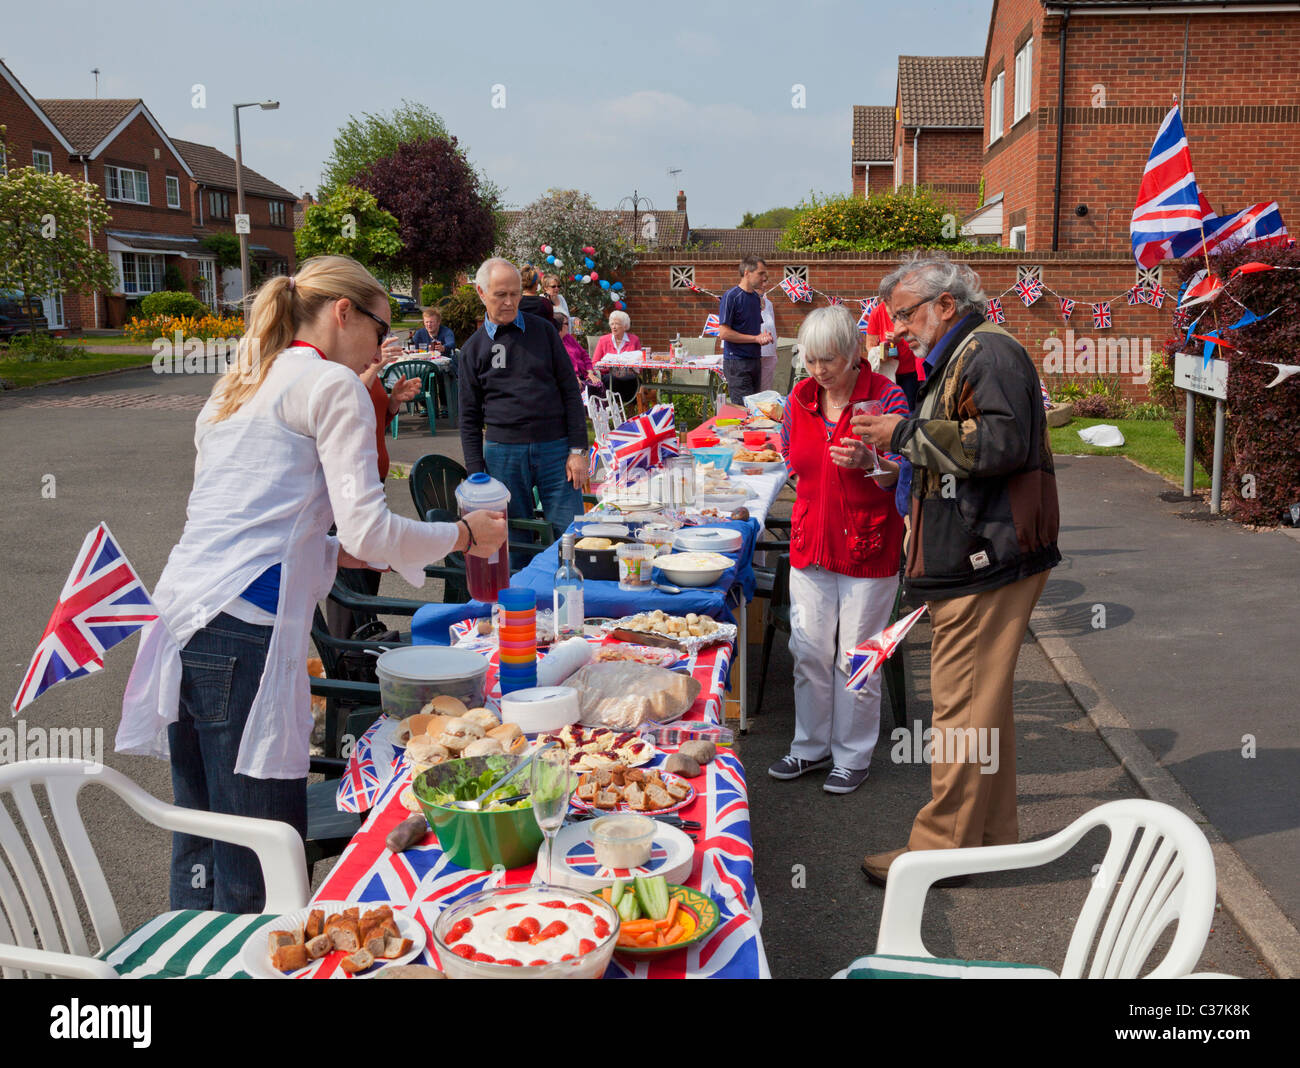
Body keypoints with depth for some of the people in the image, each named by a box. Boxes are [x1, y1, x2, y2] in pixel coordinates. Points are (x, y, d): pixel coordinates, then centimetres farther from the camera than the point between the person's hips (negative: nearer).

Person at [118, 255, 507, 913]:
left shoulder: (232, 392, 25)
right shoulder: (333, 385, 0)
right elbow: (368, 530, -8)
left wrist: (339, 553, 24)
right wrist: (463, 534, 7)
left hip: (181, 621, 9)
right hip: (244, 635, -9)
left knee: (200, 857, 15)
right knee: (257, 881, -3)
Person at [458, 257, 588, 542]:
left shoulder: (543, 330, 6)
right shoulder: (472, 349, 7)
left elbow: (570, 390, 5)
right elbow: (469, 418, 9)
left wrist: (578, 450, -3)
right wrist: (477, 475, 1)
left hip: (554, 449, 0)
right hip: (502, 452, 0)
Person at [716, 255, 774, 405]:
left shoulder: (756, 297, 14)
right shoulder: (731, 296, -11)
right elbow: (724, 333, -16)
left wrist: (764, 337, 1)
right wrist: (756, 338, -13)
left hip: (754, 360, 8)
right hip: (736, 363, -8)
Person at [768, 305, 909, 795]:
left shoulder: (886, 396, -10)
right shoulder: (799, 399, 5)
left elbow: (902, 475, -12)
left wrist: (868, 462, -30)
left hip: (868, 545, -4)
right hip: (811, 542, 5)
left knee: (856, 657, 4)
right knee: (809, 650, 10)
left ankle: (852, 756, 21)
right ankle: (812, 746, 28)